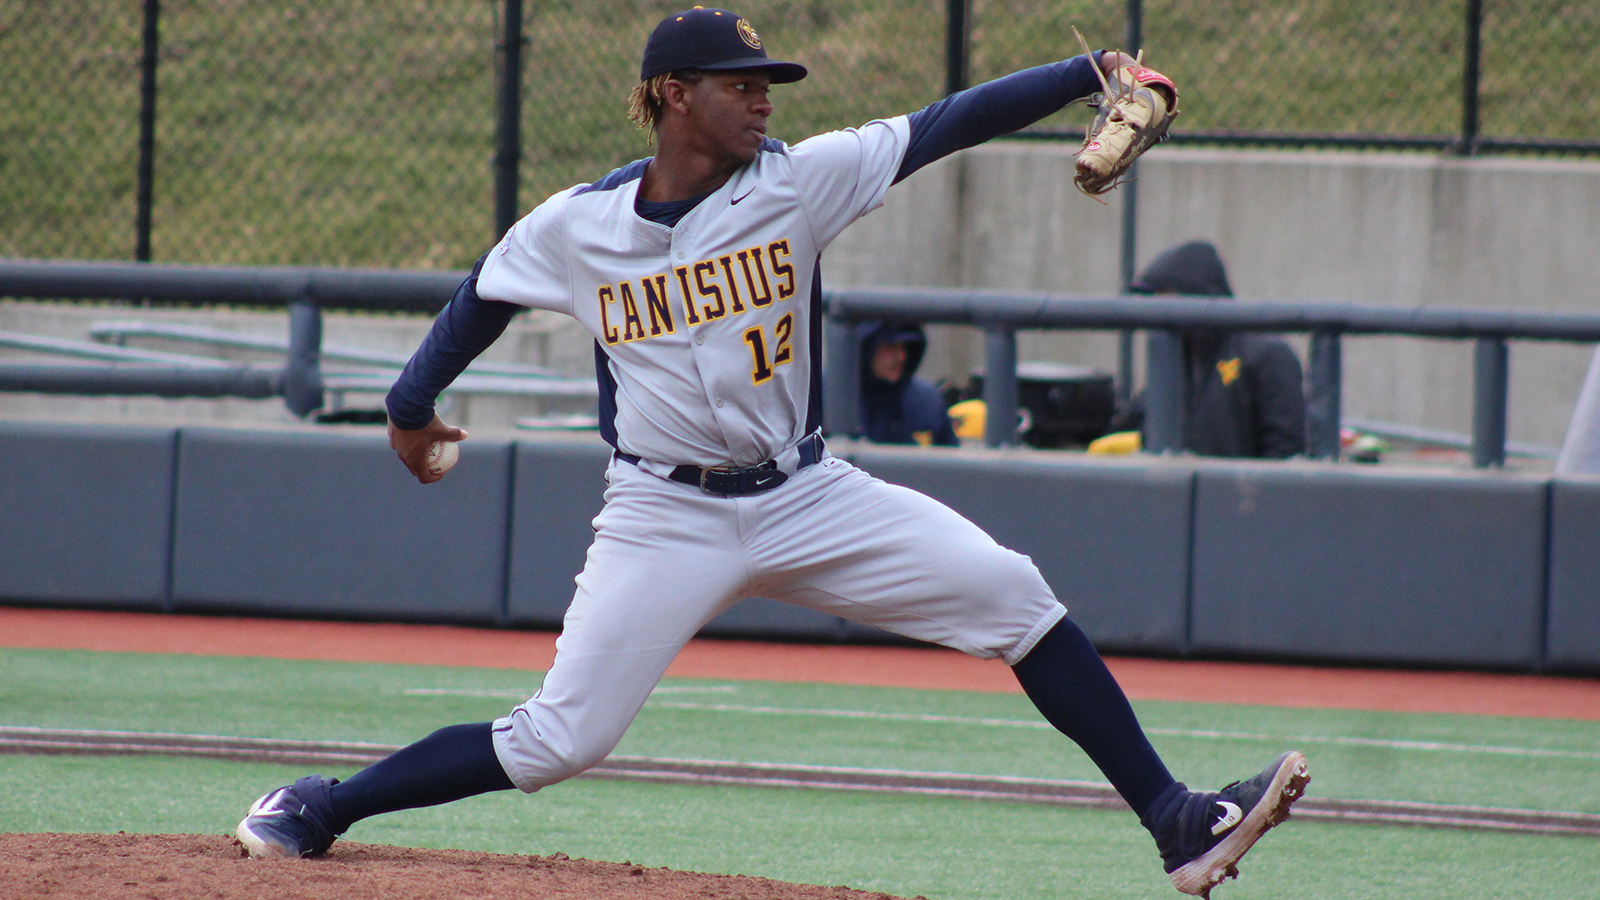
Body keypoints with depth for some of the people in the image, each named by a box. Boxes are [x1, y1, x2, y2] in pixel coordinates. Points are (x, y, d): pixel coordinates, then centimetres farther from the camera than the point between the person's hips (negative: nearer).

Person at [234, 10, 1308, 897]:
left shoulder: (796, 182, -5)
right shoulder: (575, 227, -6)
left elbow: (945, 127, -10)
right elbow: (484, 298, 13)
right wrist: (412, 404, 25)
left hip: (807, 497, 2)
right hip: (666, 519, -2)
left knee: (1009, 592, -12)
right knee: (559, 741, -9)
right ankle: (315, 811, 8)